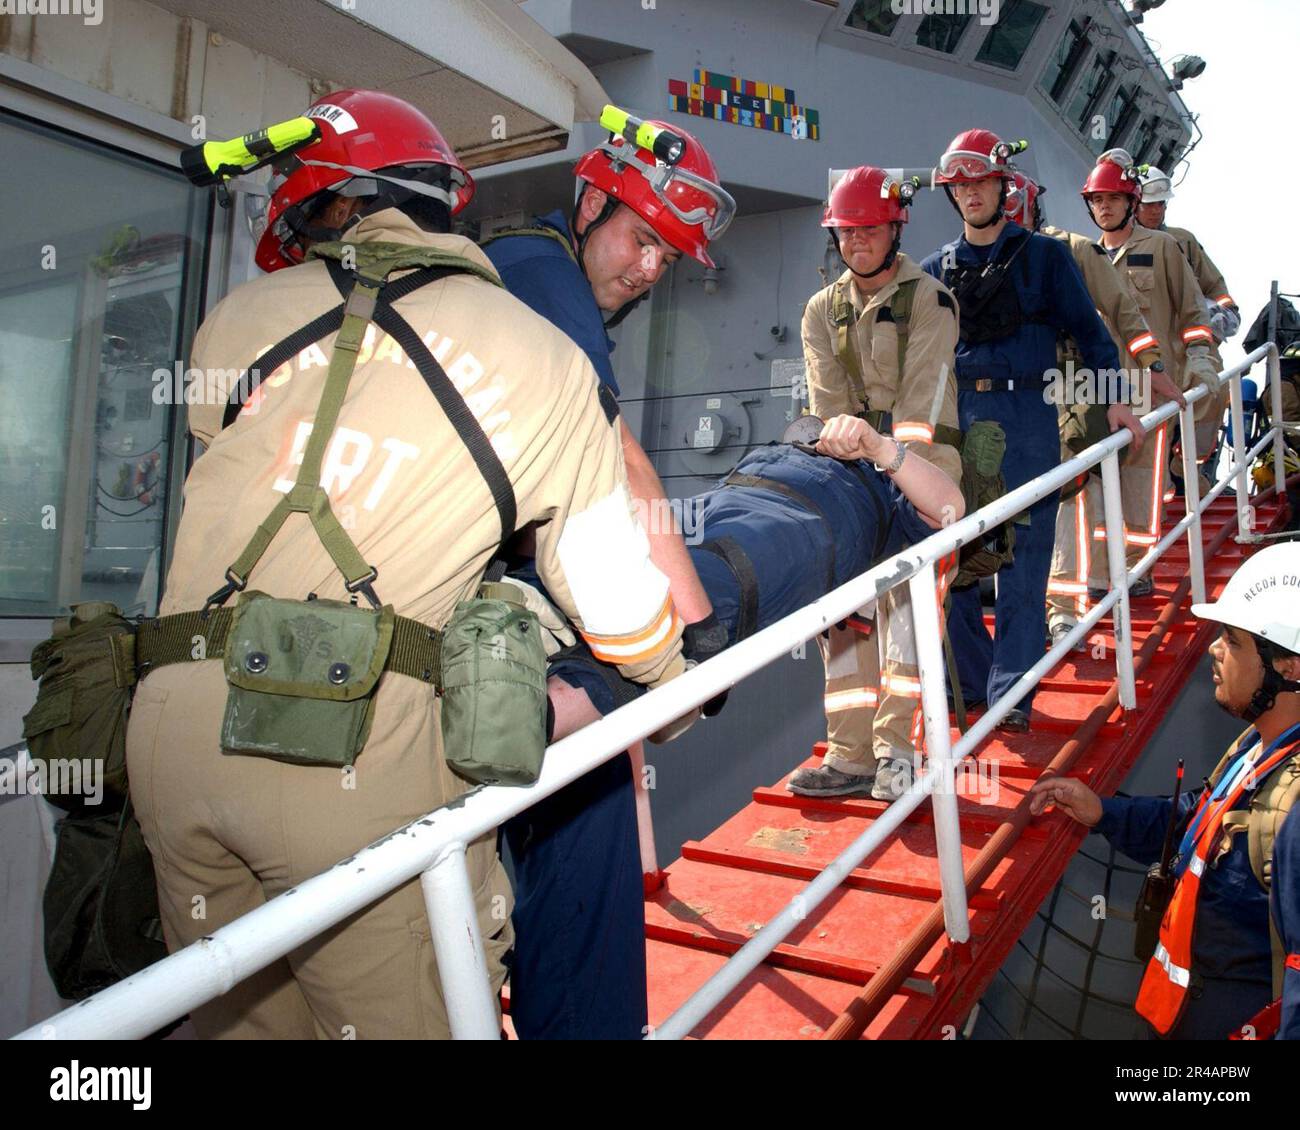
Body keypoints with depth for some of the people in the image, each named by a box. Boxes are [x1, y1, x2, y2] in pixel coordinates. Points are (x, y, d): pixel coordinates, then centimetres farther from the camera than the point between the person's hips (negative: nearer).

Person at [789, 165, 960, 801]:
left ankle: (897, 751, -13)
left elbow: (920, 400, -13)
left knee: (904, 592, -17)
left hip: (920, 459, -4)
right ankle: (851, 755, 2)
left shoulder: (929, 300, -2)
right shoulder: (822, 311, 11)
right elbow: (829, 405, 0)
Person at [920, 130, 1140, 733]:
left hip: (1025, 415, -2)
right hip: (954, 416, 3)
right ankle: (965, 682, 14)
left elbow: (1086, 327, 8)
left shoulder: (1044, 256, 10)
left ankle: (1011, 693, 3)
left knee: (1022, 557, -3)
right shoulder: (936, 269, 16)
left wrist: (1115, 397, -1)